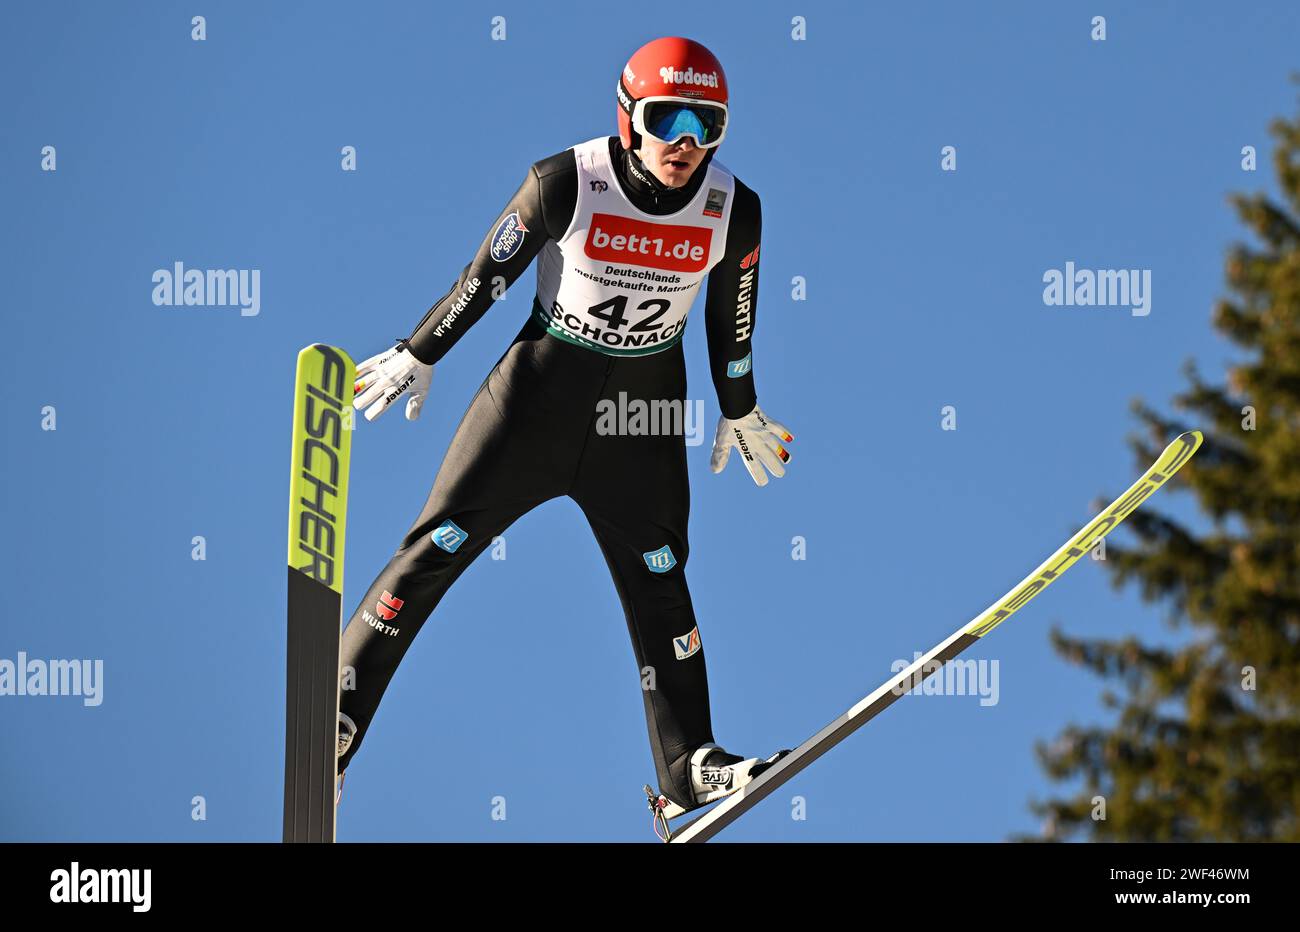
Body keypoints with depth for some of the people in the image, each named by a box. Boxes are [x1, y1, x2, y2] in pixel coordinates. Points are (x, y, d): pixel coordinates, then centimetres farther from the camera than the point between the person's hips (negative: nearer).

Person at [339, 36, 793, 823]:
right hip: (542, 385, -2)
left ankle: (690, 768, 16)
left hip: (646, 405, 3)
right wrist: (418, 357, 4)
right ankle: (330, 726, 0)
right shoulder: (569, 183, -19)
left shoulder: (734, 212, -11)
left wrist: (740, 413, 19)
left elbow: (732, 316, 7)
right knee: (440, 546, -6)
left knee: (658, 578, 7)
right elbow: (491, 271, -6)